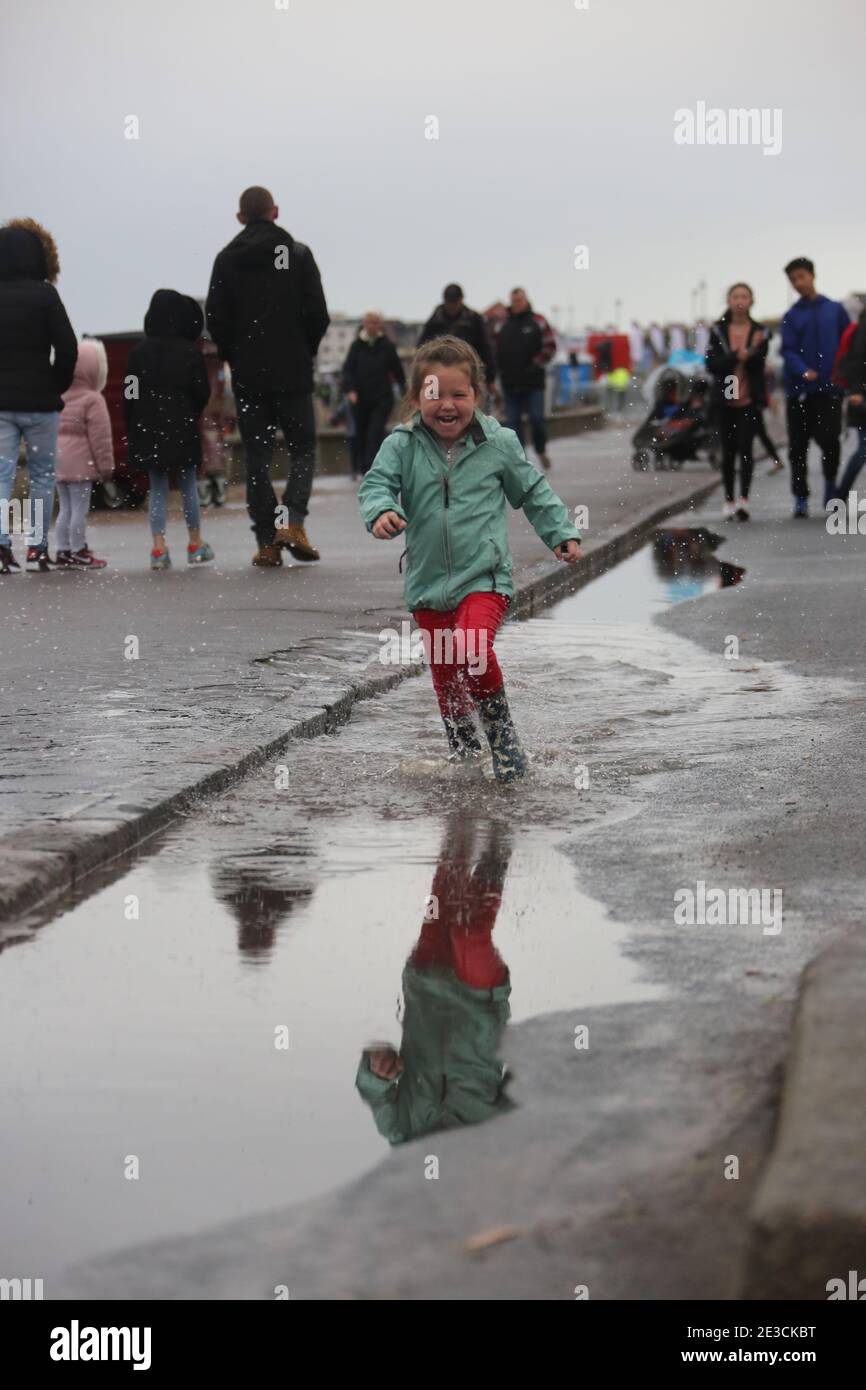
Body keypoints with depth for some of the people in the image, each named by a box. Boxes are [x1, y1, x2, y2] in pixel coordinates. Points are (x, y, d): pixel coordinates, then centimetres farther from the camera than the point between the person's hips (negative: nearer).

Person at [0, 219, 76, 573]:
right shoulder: (44, 295, -7)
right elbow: (67, 348, -10)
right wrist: (57, 387, 4)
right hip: (39, 400, -2)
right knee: (42, 474, 10)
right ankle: (37, 547, 8)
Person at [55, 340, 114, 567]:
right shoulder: (93, 400, -12)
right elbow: (100, 436, -13)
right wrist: (105, 465, -6)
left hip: (59, 461, 7)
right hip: (80, 464, -7)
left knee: (65, 508, 13)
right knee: (79, 508, -2)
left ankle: (63, 551, 14)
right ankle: (78, 553, 1)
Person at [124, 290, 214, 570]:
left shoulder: (139, 352, -2)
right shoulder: (191, 352, -7)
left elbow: (130, 395, -1)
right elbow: (202, 393, -5)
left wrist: (131, 429, 8)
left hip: (148, 430, 1)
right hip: (182, 429, -1)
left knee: (157, 488, 7)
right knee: (188, 485, 11)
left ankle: (159, 548, -2)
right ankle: (196, 545, 17)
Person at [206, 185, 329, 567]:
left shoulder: (227, 259, 3)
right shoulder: (298, 254, 0)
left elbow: (216, 320, 0)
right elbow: (318, 314, -3)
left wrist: (235, 357, 13)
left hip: (247, 374, 1)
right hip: (293, 372, -1)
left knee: (256, 456, 5)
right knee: (303, 448, 8)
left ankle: (267, 541, 0)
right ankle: (293, 521, -13)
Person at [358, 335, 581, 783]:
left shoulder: (498, 443, -1)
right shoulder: (402, 445, -2)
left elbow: (533, 492, 12)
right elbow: (376, 483, -9)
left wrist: (562, 533, 10)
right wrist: (381, 511, -30)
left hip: (484, 575, -3)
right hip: (428, 582, 3)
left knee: (471, 649, -27)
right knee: (445, 676, 11)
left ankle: (502, 736, -8)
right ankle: (462, 750, 32)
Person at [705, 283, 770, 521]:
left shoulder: (759, 332, 1)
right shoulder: (718, 331, 3)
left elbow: (758, 365, -7)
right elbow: (711, 364, -7)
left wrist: (752, 352, -27)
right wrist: (736, 357, -20)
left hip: (750, 400, -2)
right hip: (725, 400, 2)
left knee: (745, 447, -13)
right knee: (728, 451, 9)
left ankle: (743, 500, -23)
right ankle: (729, 501, 17)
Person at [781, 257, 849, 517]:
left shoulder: (835, 310, 7)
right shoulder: (792, 316, 5)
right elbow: (788, 351, -4)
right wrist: (804, 371, -22)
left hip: (829, 388, -1)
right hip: (799, 389, 1)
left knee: (829, 438, -10)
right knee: (797, 446, 2)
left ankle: (830, 484, 16)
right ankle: (801, 498, 12)